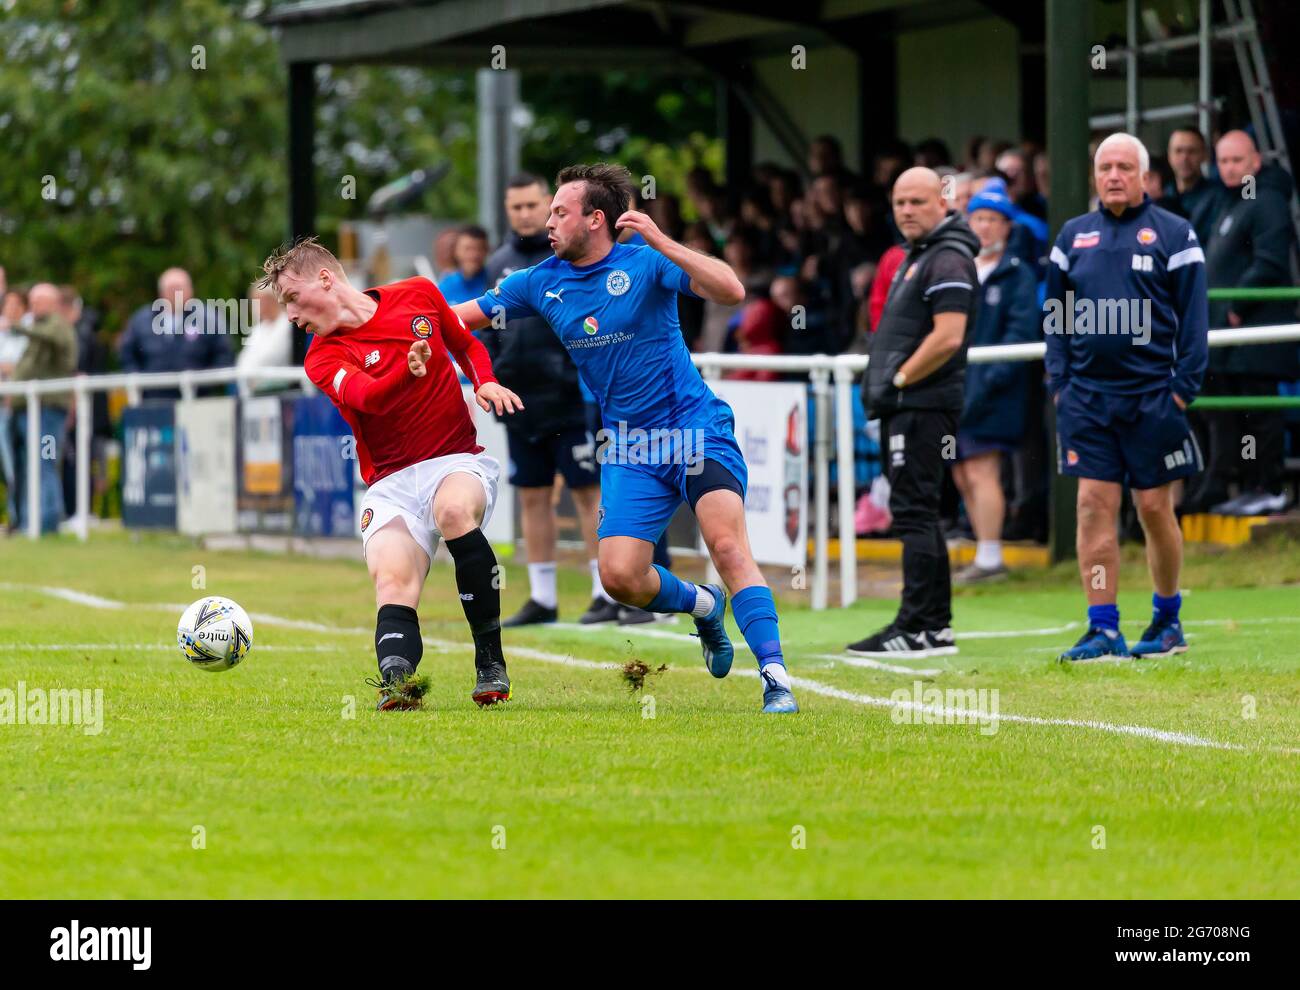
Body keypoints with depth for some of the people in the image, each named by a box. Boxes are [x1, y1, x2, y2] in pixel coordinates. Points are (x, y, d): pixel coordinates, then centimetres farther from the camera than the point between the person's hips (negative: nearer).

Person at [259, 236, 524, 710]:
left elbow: (468, 345, 22)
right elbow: (369, 397, -21)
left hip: (459, 461, -1)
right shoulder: (323, 357, 0)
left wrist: (486, 383, 1)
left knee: (454, 510, -33)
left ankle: (491, 661, -22)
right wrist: (408, 371, -42)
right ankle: (398, 682, -48)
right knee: (392, 580, -25)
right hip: (391, 483, 1)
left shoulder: (418, 295, 6)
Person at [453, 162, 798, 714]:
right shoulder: (542, 283, 6)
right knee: (620, 576, -9)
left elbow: (731, 292, -21)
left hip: (695, 428, -5)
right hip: (629, 448, 5)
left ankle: (775, 677, -24)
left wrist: (662, 243, -27)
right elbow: (460, 316, 16)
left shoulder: (645, 264, -8)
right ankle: (702, 606, 23)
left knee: (728, 546, -23)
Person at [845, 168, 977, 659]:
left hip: (924, 405, -11)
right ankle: (936, 626, 17)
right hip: (906, 408, 11)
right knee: (917, 514, 13)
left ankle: (917, 629, -14)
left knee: (914, 512, -12)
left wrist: (897, 381, -16)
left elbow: (947, 338, -23)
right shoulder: (917, 256, 20)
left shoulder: (948, 260, -12)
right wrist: (882, 386, 13)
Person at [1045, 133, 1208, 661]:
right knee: (1094, 506, -3)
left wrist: (1183, 387, -8)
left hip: (1153, 395, -3)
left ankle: (1168, 620, 18)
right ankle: (1103, 629, -2)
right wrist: (1058, 381, 5)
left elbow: (1193, 319, 0)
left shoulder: (1174, 235, 1)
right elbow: (1054, 315, 15)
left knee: (1155, 509, 2)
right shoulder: (1073, 236, 12)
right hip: (1086, 395, 3)